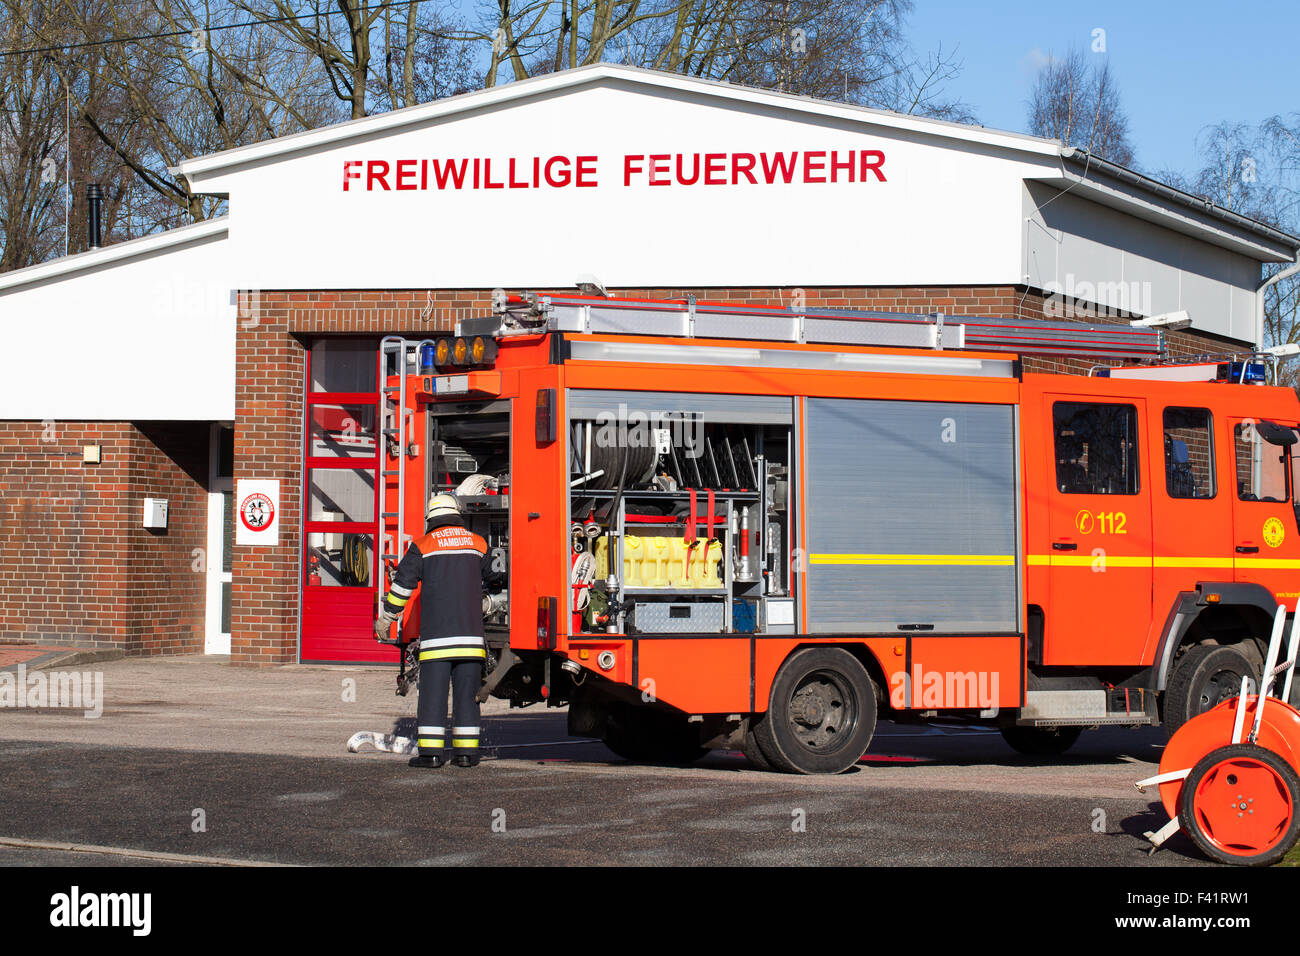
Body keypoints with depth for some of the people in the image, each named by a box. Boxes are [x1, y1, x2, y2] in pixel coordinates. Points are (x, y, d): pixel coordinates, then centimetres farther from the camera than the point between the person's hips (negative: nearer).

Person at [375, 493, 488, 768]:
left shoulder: (423, 546, 3)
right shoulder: (478, 544, 11)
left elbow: (402, 585, 6)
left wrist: (385, 619, 16)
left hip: (436, 633, -2)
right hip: (471, 632, 2)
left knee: (433, 692, -1)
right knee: (467, 693, 6)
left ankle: (431, 752, -4)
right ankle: (466, 751, 5)